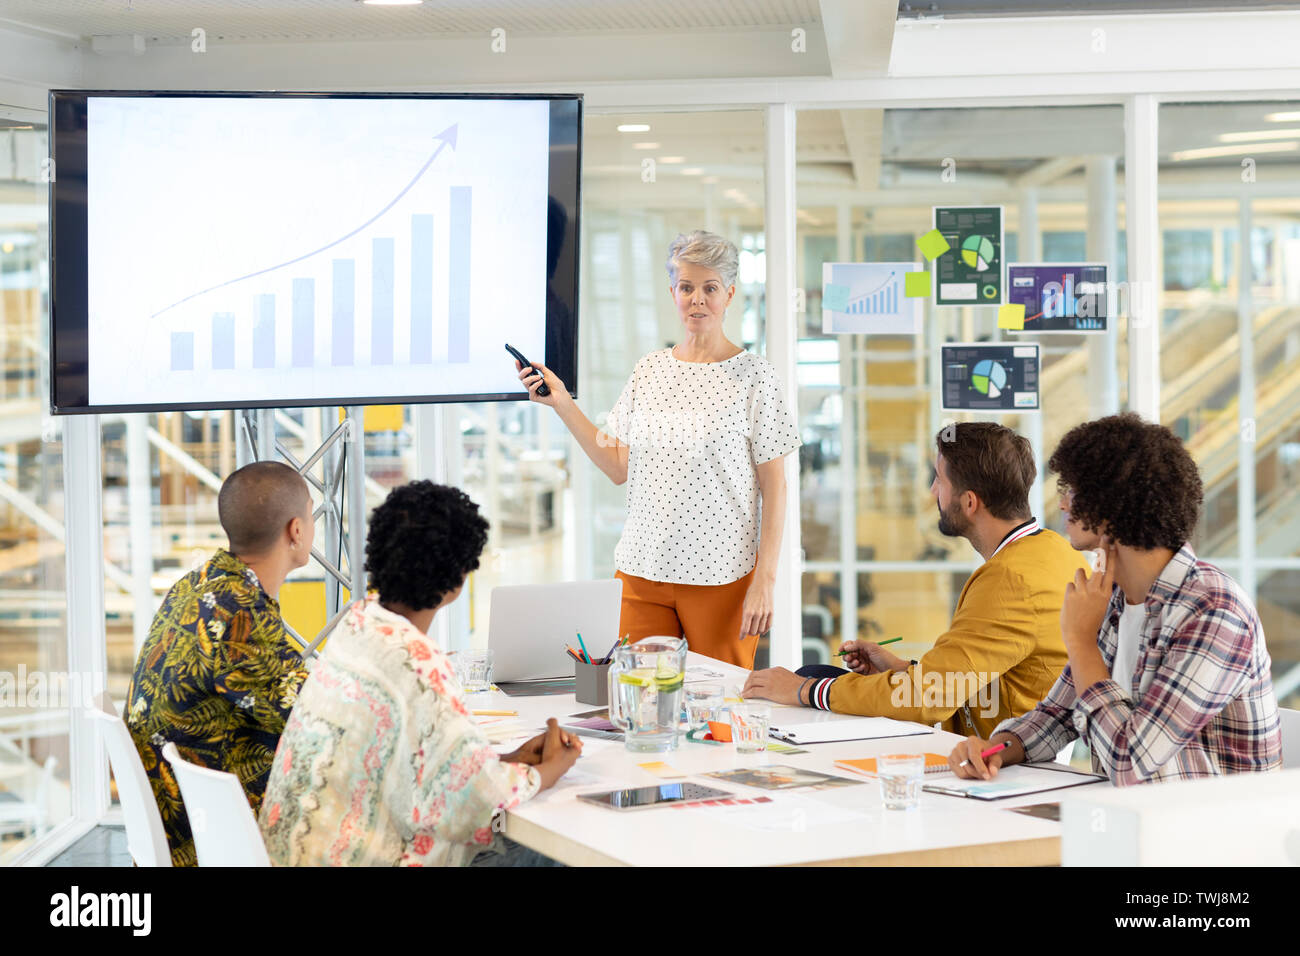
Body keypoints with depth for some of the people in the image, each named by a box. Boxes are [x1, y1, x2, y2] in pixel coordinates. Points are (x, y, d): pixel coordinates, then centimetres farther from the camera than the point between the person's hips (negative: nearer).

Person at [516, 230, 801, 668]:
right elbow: (619, 469, 11)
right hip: (642, 569, 4)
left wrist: (765, 581, -11)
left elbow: (774, 487, -5)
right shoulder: (649, 370, 9)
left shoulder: (755, 376, -4)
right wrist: (562, 403, 5)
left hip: (721, 577, -4)